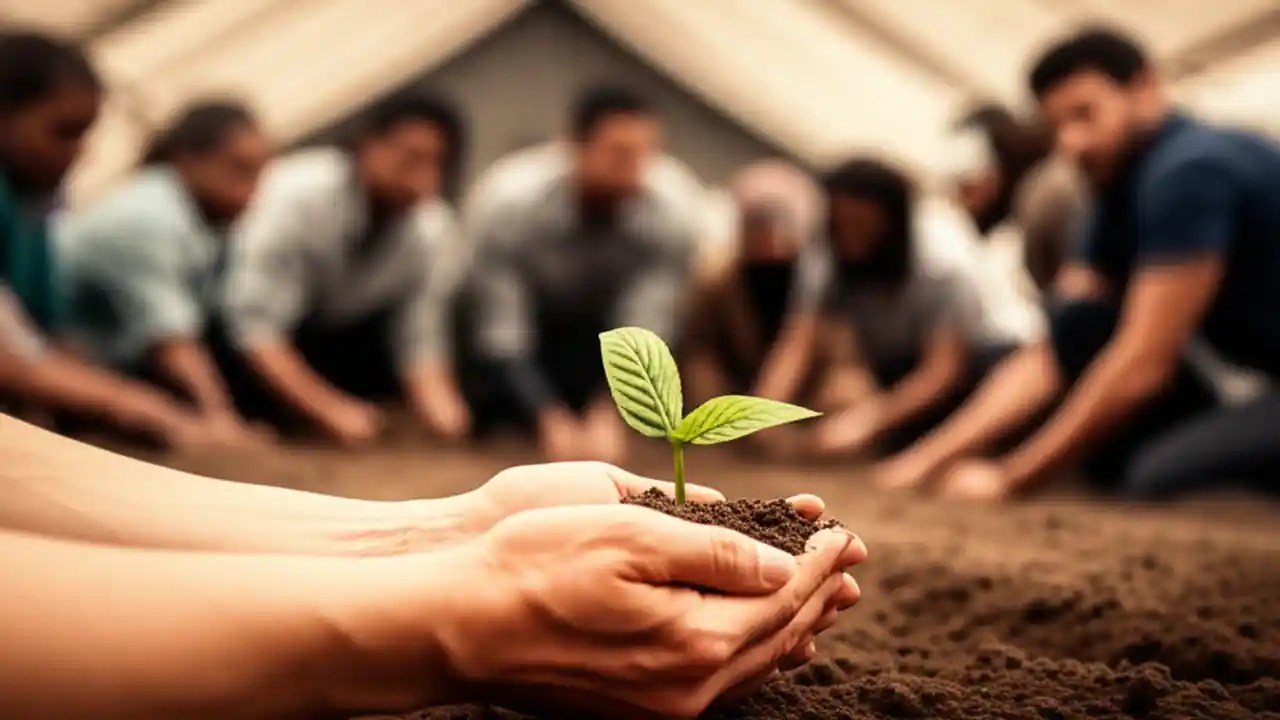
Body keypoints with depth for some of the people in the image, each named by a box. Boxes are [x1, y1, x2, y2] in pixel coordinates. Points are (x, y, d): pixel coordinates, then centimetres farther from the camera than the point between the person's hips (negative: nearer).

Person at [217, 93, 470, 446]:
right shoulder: (298, 193, -31)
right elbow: (253, 325, -34)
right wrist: (330, 408, -42)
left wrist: (439, 405, -37)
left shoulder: (436, 232, -18)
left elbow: (420, 340, -16)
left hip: (343, 337, 4)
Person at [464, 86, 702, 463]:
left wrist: (609, 416, -42)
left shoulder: (677, 209, -30)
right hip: (523, 315, 0)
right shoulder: (507, 202, -34)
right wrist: (552, 422, -45)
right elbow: (503, 341, -32)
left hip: (611, 322, 1)